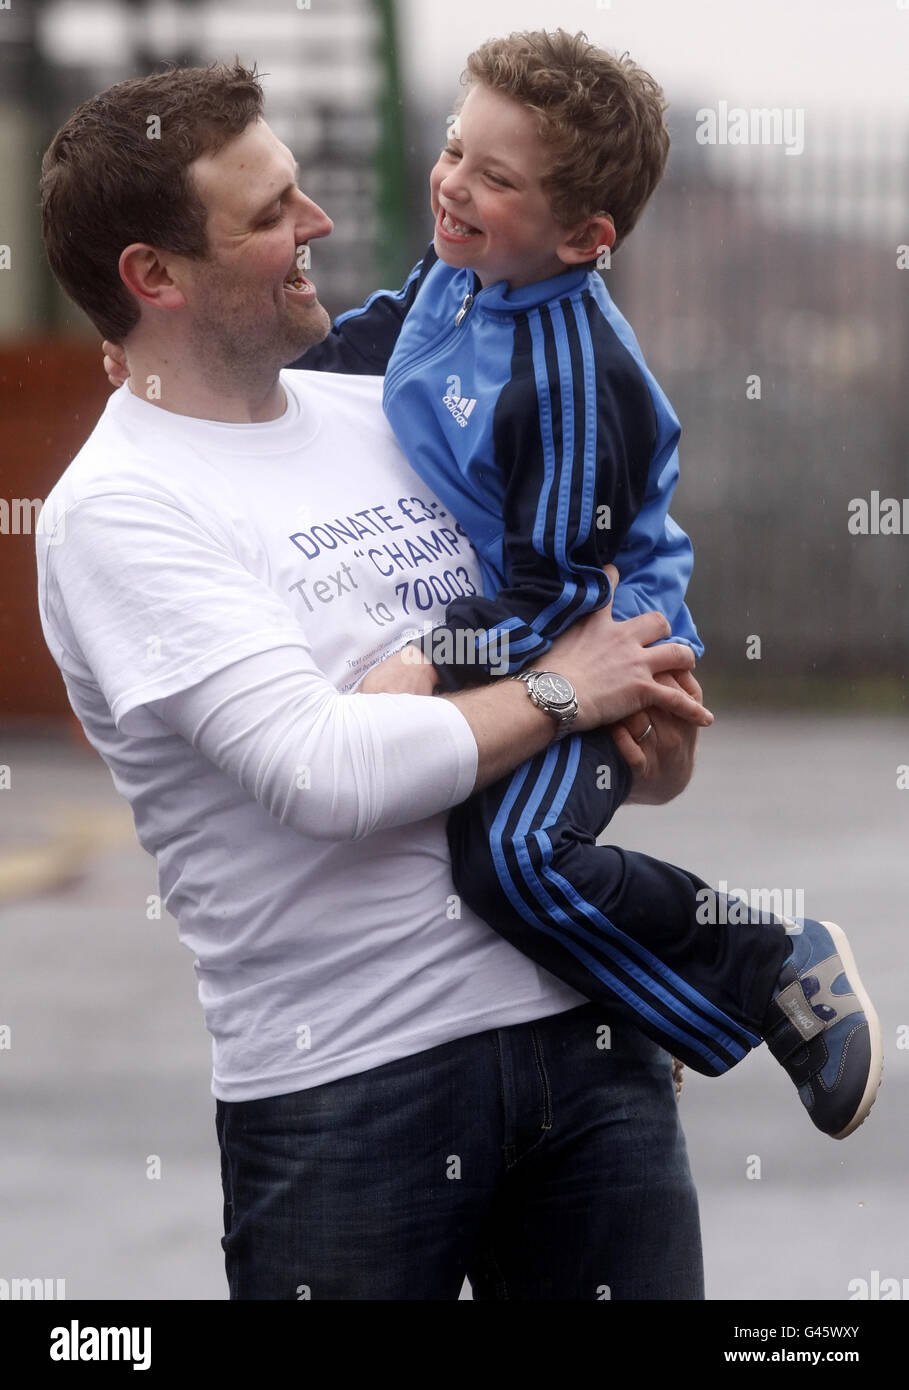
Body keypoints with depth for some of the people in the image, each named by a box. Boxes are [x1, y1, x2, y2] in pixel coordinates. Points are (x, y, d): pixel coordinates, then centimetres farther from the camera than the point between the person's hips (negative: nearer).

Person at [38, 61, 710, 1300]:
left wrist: (649, 717, 1)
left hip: (582, 1020, 6)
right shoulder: (118, 512, -9)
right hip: (346, 1088, -6)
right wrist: (566, 694, -8)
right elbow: (324, 773, -20)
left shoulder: (382, 415, 12)